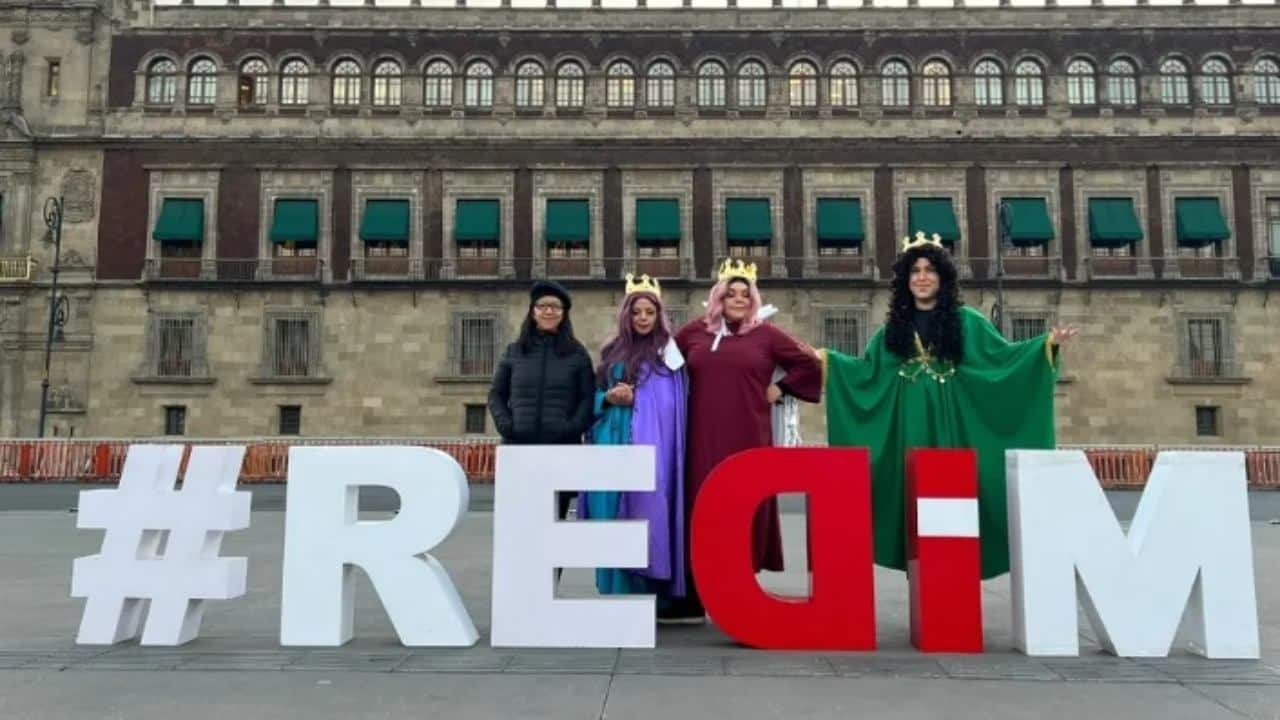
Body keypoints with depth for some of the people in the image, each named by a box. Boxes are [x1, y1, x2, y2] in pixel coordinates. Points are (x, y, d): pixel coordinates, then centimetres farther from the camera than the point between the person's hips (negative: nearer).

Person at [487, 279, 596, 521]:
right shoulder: (514, 351, 13)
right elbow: (496, 394, 13)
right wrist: (505, 424, -3)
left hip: (562, 448, -1)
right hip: (519, 446, 1)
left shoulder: (577, 353, 9)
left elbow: (588, 397, 4)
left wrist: (574, 427, -11)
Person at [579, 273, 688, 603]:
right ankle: (616, 588, 15)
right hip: (612, 443, 4)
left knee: (645, 508, -7)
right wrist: (609, 397, -4)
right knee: (612, 515, 5)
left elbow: (673, 404, 0)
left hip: (650, 444, -4)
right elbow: (595, 394, 17)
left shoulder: (668, 352, 2)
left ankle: (645, 589, 0)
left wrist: (634, 397, -13)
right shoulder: (613, 351, 14)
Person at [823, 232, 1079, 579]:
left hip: (949, 421, -2)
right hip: (909, 425, 2)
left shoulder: (965, 320, 4)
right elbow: (867, 369, 13)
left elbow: (1002, 354, 0)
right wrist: (825, 358, 9)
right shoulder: (895, 325, 11)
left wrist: (1046, 344, -11)